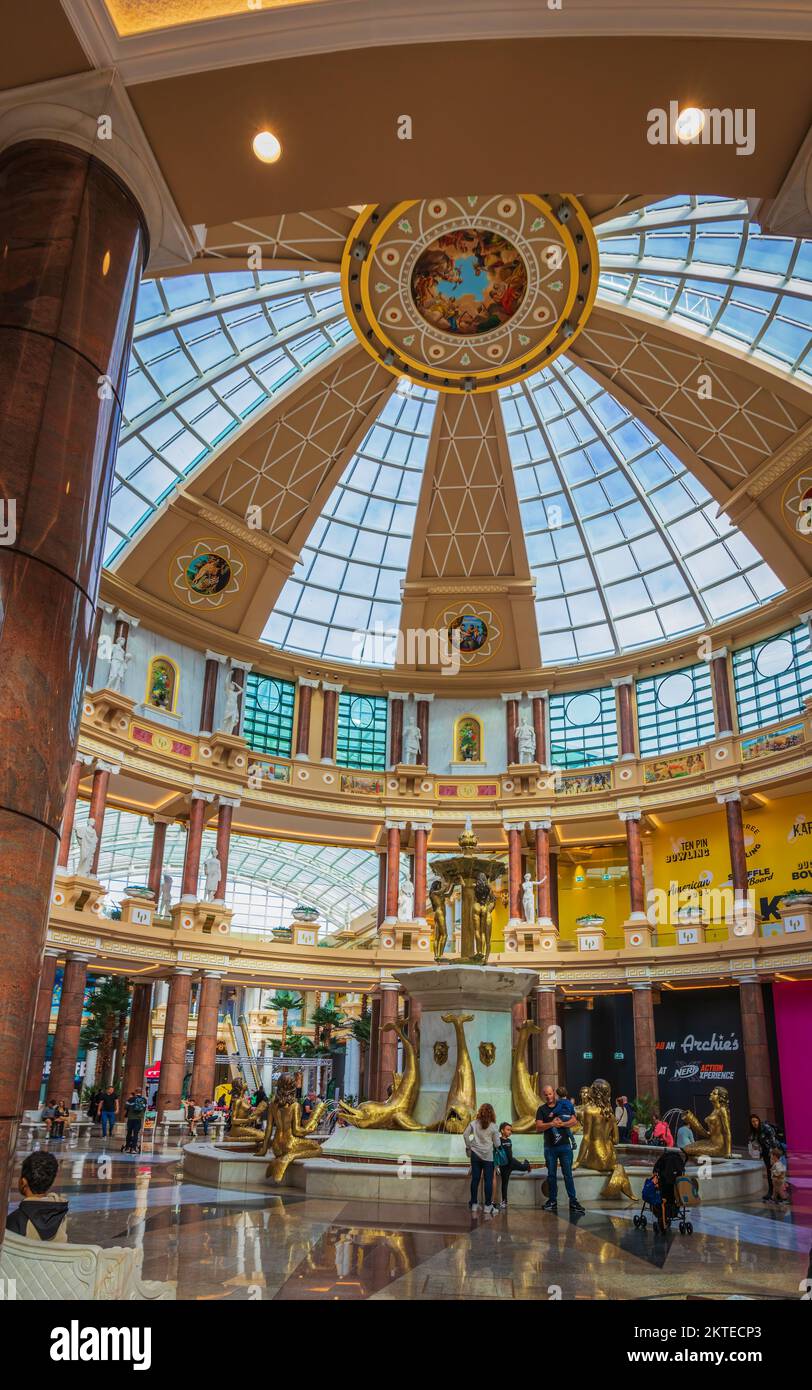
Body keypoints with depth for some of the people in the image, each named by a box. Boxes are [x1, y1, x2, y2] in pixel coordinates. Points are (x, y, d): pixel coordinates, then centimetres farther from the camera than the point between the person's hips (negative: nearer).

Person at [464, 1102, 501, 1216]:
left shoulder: (474, 1124, 0)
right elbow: (497, 1144, -3)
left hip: (475, 1155, 3)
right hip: (488, 1156, -3)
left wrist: (469, 1147, 11)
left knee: (475, 1179, 8)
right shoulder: (493, 1127, -6)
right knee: (488, 1180, 3)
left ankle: (474, 1204, 12)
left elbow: (465, 1135, 0)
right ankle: (487, 1206, 3)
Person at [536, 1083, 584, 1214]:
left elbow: (574, 1121, 0)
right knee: (551, 1175, 6)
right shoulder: (541, 1109, 5)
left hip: (565, 1145, -1)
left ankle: (573, 1201, 2)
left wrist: (562, 1124, -13)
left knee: (568, 1174, -1)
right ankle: (552, 1201, 14)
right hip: (550, 1147, 1)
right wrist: (552, 1124, -18)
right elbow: (538, 1127, -6)